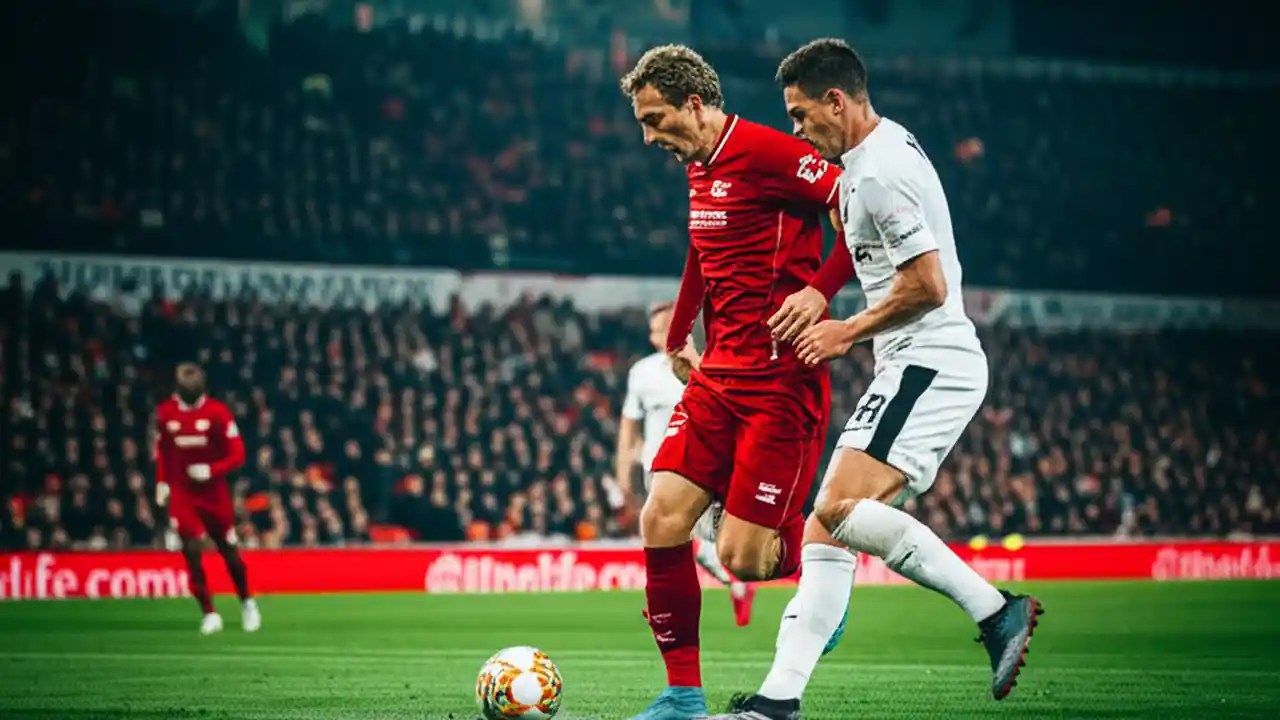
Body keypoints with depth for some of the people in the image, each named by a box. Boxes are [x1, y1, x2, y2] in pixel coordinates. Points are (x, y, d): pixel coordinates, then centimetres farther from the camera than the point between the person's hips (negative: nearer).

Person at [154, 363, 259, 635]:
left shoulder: (217, 413, -11)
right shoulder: (165, 414, -1)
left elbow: (237, 455, -10)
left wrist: (210, 470, -23)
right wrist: (162, 482, 7)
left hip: (214, 492, -1)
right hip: (182, 494, 1)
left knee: (229, 551, 9)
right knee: (192, 551, -10)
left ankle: (247, 603, 32)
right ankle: (209, 614, -1)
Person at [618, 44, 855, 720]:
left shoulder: (767, 153, -13)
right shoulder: (698, 170, 15)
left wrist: (819, 290, -21)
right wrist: (677, 337, 31)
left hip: (779, 381, -8)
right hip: (716, 377, 8)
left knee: (743, 557, -10)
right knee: (661, 523, -4)